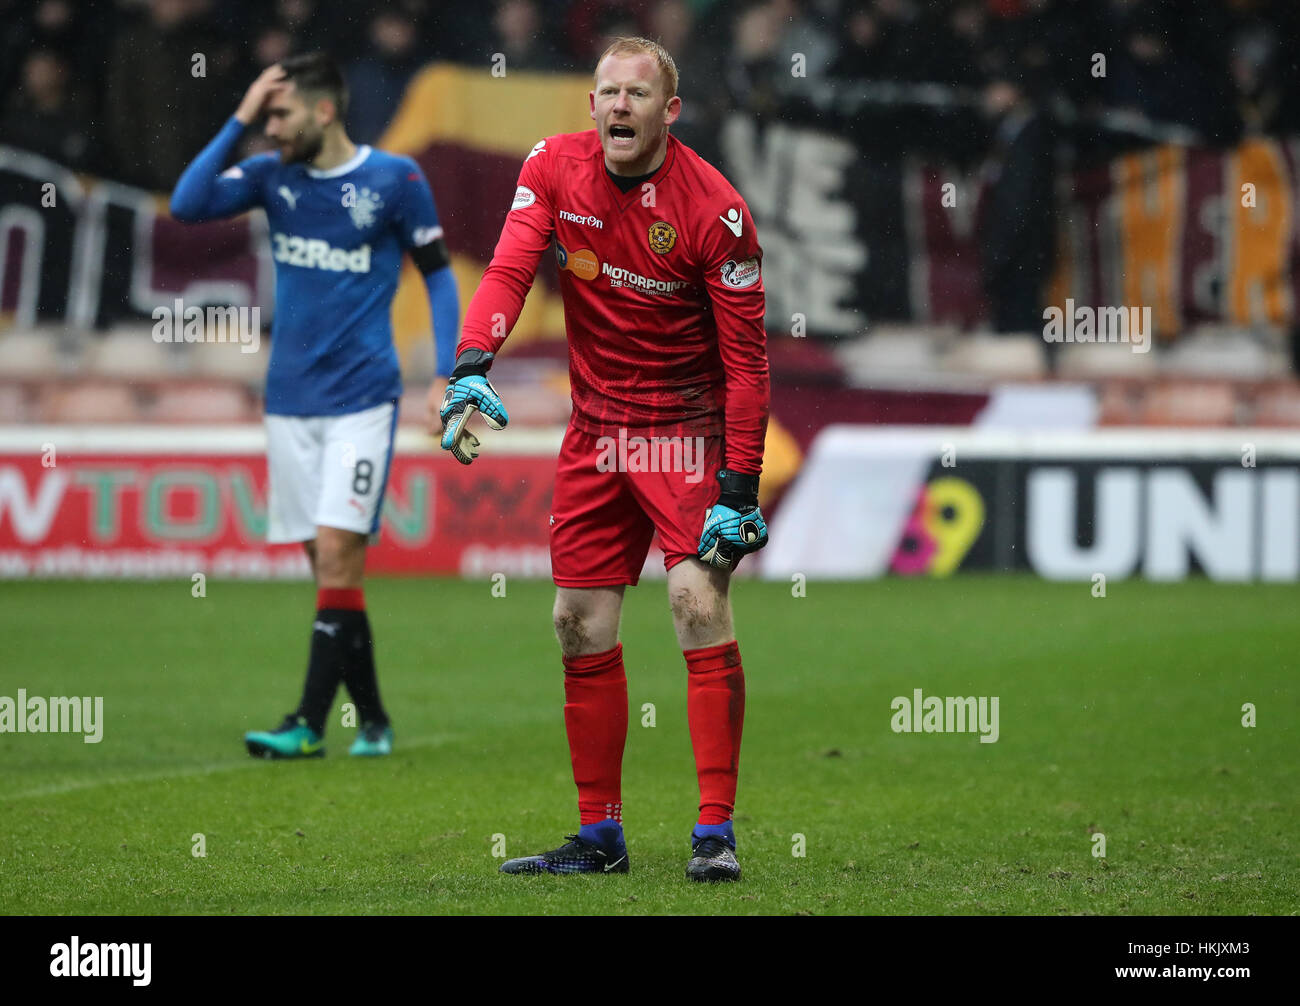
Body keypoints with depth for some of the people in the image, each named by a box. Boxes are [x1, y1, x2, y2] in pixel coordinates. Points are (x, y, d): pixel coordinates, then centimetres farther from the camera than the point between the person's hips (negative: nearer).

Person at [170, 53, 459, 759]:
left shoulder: (394, 179, -4)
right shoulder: (273, 174, 6)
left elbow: (438, 274, 4)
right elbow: (186, 205, -6)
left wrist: (446, 377, -4)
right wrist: (238, 121, -8)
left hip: (362, 400, -5)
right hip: (290, 401, 5)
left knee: (337, 555, -12)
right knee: (329, 567, 6)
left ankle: (309, 725, -14)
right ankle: (371, 721, 14)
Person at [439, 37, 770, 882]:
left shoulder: (714, 209, -15)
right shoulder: (555, 168, -4)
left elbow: (746, 358, -12)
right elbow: (509, 269, -15)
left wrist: (740, 487, -17)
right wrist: (473, 366, -33)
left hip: (686, 429, -4)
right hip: (595, 426, 5)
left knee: (700, 605, -18)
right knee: (583, 626, 5)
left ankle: (717, 833, -15)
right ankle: (600, 835, 16)